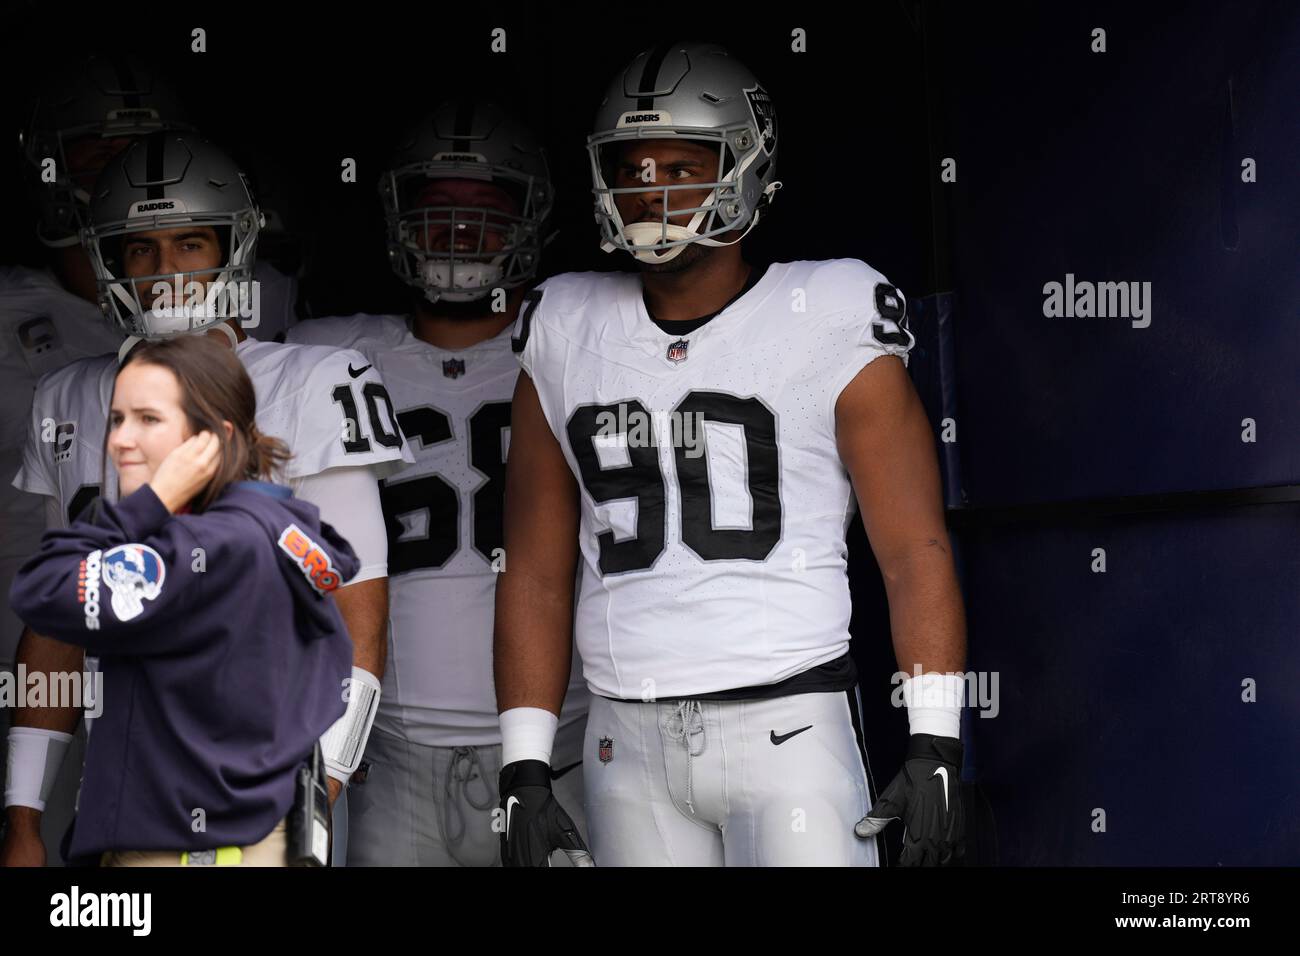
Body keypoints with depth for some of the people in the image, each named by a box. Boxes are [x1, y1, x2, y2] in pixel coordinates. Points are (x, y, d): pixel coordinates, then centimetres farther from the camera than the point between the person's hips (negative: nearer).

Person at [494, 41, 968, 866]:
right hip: (632, 744, 4)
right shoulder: (568, 342, 10)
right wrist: (525, 769, 7)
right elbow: (536, 574, 13)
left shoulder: (829, 333, -2)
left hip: (788, 727, -4)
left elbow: (916, 556, -3)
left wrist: (936, 747, -11)